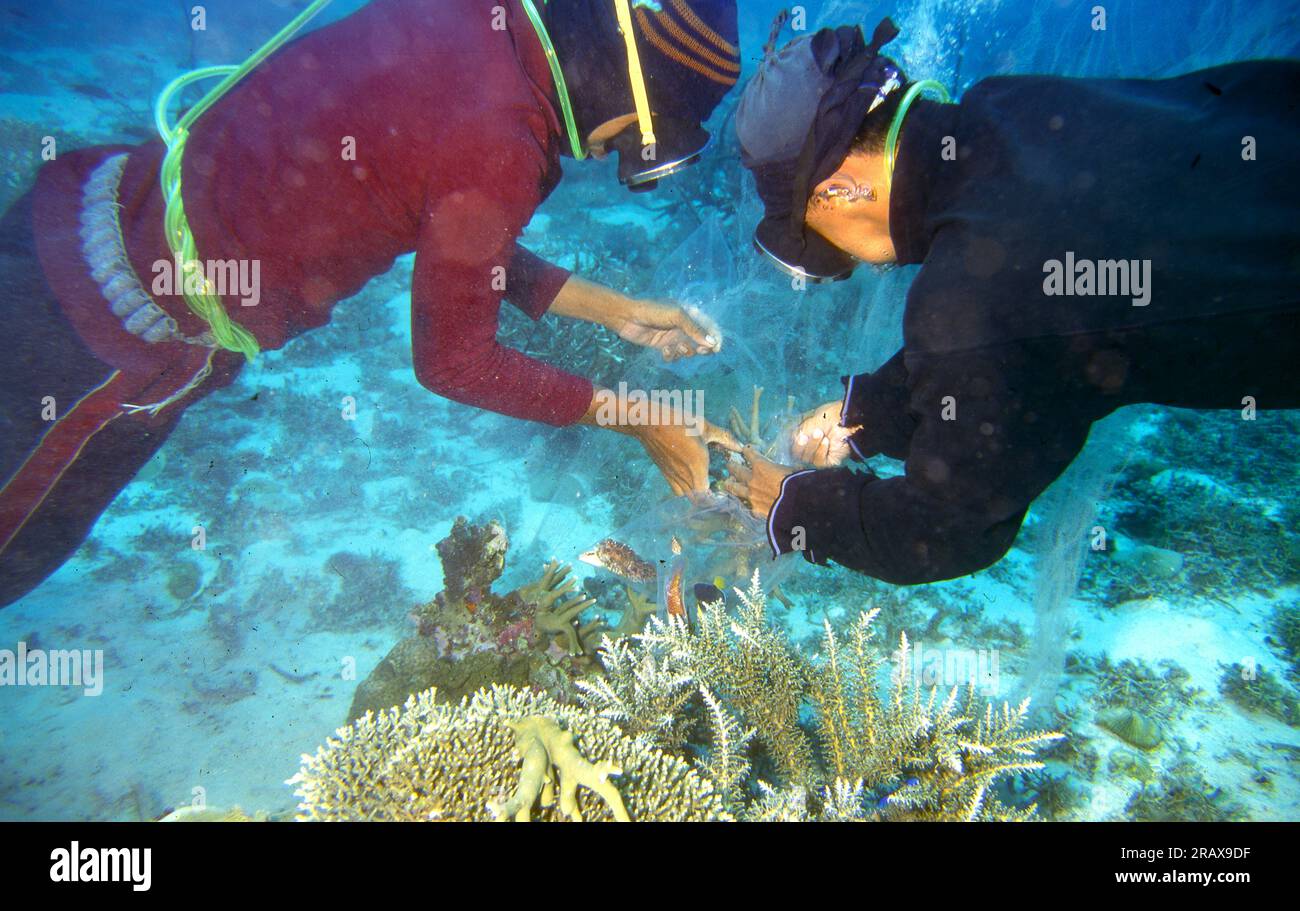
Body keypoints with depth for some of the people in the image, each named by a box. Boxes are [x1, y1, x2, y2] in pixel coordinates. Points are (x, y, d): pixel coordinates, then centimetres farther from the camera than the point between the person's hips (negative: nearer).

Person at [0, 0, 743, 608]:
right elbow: (454, 362, -16)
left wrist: (616, 310, 11)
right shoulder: (496, 148, -28)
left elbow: (460, 247, 9)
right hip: (114, 333, -8)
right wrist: (634, 418, -8)